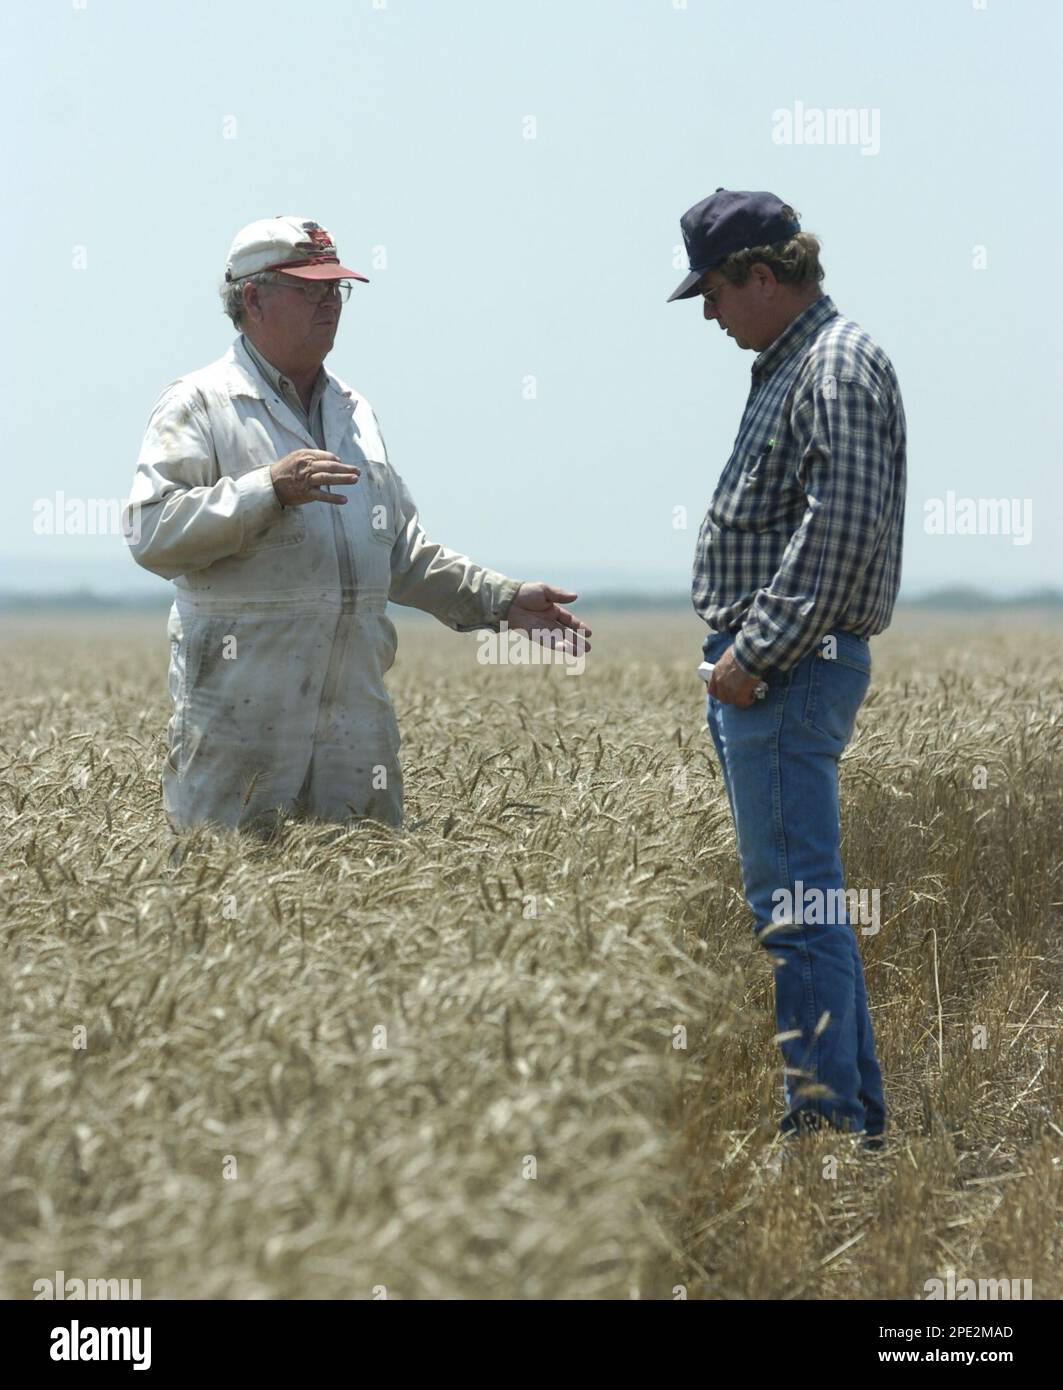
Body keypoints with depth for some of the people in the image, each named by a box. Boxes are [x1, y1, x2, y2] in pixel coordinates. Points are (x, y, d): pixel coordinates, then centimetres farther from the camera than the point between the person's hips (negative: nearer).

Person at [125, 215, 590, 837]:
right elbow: (151, 531, -15)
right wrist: (269, 490, -23)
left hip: (356, 712, 7)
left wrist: (501, 600, 17)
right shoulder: (199, 405, -2)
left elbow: (405, 554, 27)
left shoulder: (355, 412, 22)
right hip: (242, 711, -7)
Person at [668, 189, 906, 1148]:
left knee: (795, 899, -9)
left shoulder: (837, 366, -12)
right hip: (768, 671, 11)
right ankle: (858, 1113, 18)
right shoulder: (793, 365, 20)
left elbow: (844, 528, -23)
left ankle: (827, 1116, -6)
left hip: (790, 671, -11)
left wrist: (757, 652, -21)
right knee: (804, 897, 13)